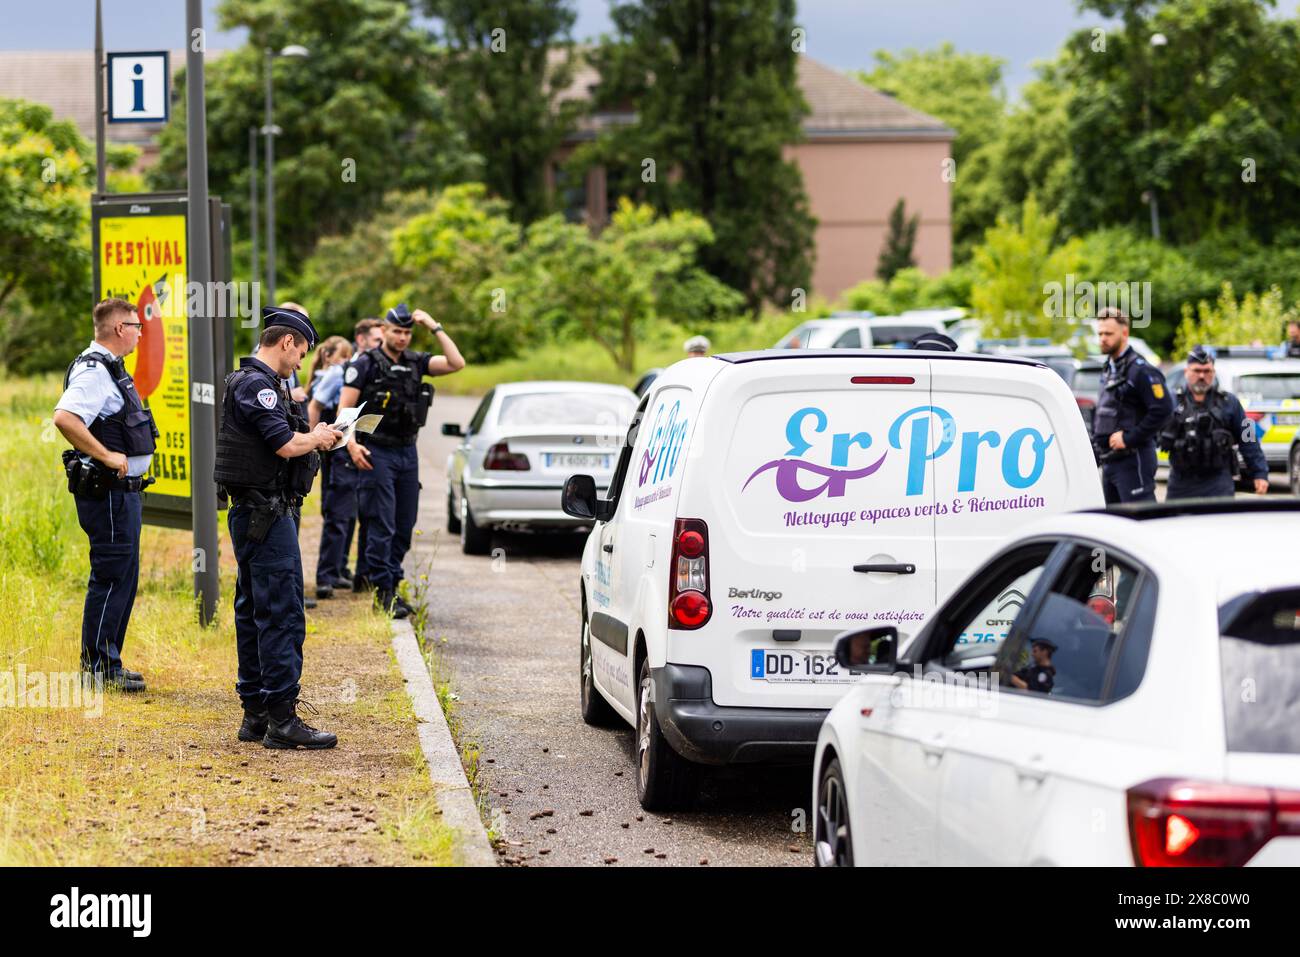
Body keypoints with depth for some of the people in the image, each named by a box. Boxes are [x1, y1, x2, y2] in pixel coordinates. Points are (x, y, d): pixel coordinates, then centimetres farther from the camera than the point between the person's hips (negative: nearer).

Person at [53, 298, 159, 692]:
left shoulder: (109, 368, 16)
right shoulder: (94, 371, -17)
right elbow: (64, 418, -32)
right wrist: (107, 456, -27)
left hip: (122, 490, 11)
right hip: (107, 492, -11)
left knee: (122, 576, 14)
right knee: (112, 576, -7)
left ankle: (108, 663, 21)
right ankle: (98, 667, -2)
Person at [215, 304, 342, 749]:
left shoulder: (251, 382, 17)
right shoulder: (257, 385, -16)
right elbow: (285, 444, -24)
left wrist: (311, 437, 10)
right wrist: (317, 438, -5)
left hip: (252, 513, 11)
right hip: (267, 513, -11)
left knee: (253, 612, 12)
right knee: (282, 614, -9)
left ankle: (255, 713, 17)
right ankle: (281, 718, -9)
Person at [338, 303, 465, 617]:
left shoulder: (416, 363, 10)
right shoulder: (365, 365, -5)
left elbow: (456, 363, -2)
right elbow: (344, 409, -7)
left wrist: (435, 327, -5)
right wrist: (352, 444, -22)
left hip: (408, 453, 6)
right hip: (377, 454, -6)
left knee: (404, 527, 9)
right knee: (382, 527, -8)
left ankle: (393, 585, 18)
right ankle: (384, 591, -5)